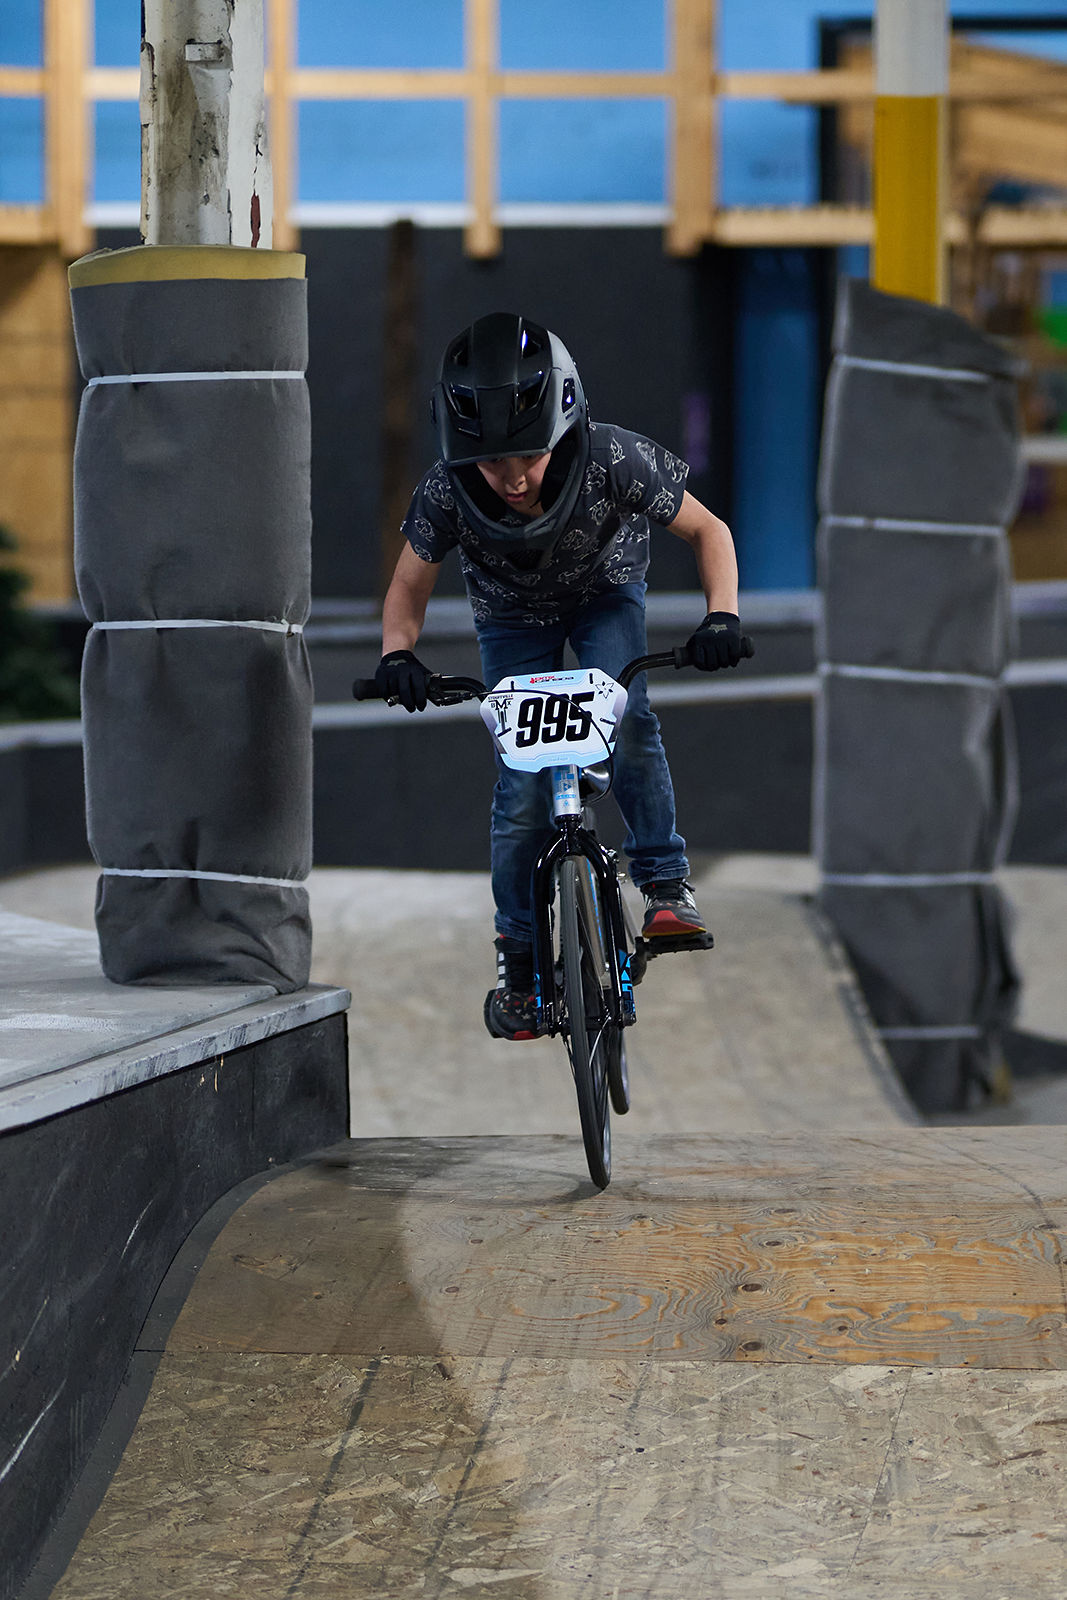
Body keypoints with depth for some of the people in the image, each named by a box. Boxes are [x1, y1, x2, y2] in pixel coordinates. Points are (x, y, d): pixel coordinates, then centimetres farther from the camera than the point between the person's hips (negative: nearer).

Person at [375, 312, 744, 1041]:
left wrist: (723, 614, -37)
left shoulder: (612, 461, -36)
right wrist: (397, 654, -34)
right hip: (513, 618, 1)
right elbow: (410, 586, -14)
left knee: (624, 715, -30)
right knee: (521, 790, -7)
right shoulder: (447, 492, -33)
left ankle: (665, 879, -15)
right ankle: (517, 956, 10)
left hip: (606, 597, -1)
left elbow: (708, 529, -21)